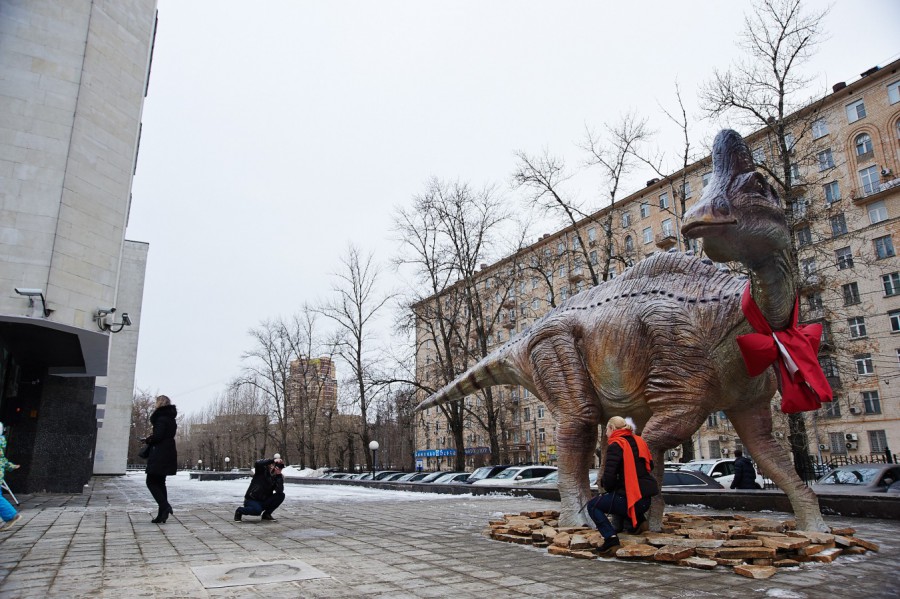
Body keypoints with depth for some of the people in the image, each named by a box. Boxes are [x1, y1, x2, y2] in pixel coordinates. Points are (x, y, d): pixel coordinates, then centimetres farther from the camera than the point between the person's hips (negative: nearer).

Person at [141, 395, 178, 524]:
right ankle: (162, 514, 12)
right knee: (160, 483, 12)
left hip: (159, 455, -9)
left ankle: (165, 506, -16)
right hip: (168, 455, 9)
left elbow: (158, 437, -20)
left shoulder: (161, 417, -12)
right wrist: (151, 439, 8)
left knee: (151, 482, -3)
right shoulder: (171, 418, 16)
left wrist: (147, 440, -1)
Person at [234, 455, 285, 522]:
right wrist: (273, 460, -41)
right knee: (257, 510, -36)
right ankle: (239, 511, -3)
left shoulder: (278, 477, -1)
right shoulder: (263, 470, -9)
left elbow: (279, 491, -19)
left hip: (264, 501, 4)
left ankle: (267, 514, 2)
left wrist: (279, 475, -24)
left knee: (281, 495, -17)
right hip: (251, 500, -4)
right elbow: (257, 463, -34)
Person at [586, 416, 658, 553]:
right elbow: (649, 466, 21)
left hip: (631, 497, -8)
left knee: (593, 505, 6)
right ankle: (639, 521, 18)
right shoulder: (638, 441, 11)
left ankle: (611, 538, -13)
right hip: (646, 497, 8)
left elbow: (609, 477, -16)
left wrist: (603, 482, 5)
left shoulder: (615, 445, -11)